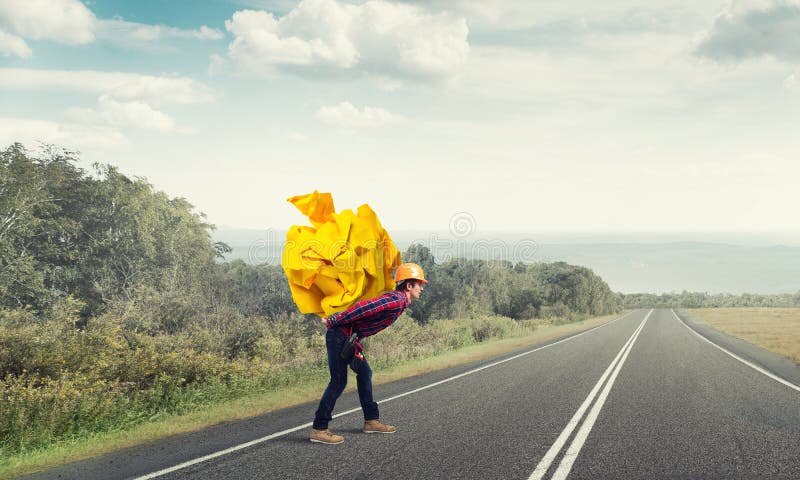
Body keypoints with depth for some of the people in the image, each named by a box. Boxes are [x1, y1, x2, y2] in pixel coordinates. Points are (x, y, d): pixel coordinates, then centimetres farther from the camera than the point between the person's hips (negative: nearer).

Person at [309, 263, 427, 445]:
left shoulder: (396, 299, 15)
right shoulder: (396, 301, -18)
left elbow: (368, 307, 22)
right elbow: (363, 307, -25)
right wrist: (332, 321, -20)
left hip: (349, 337, 10)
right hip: (340, 335, -10)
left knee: (364, 373, 15)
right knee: (339, 381, -9)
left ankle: (371, 420, 24)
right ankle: (318, 429, -5)